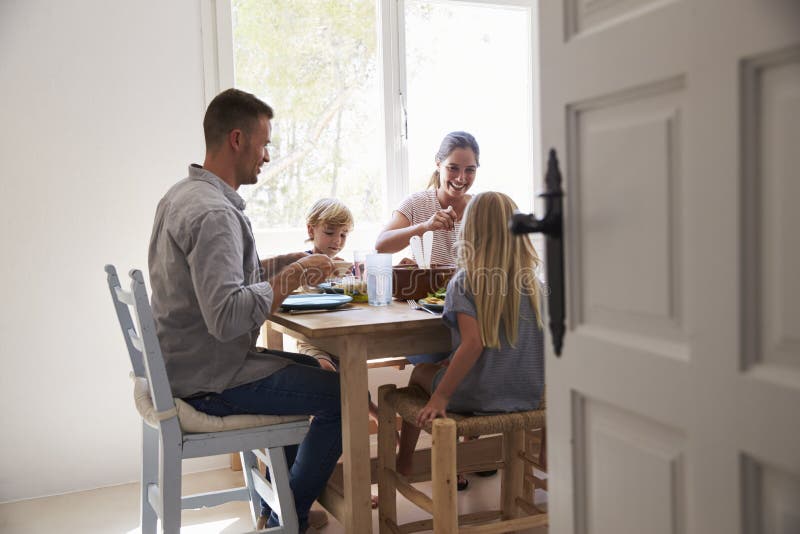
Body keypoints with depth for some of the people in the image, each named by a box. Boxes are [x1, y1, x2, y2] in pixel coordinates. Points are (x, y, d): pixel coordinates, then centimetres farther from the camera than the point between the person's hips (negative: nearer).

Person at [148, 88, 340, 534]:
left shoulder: (184, 195, 8)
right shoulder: (213, 213, -25)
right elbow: (227, 317, -35)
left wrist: (287, 263, 3)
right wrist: (294, 276, -24)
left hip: (187, 362, 11)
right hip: (210, 381, -11)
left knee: (312, 369, 26)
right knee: (342, 394, -5)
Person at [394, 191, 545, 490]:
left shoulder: (464, 283, -16)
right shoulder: (532, 281, -3)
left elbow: (474, 343, -26)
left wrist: (440, 397, -22)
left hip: (478, 399, -4)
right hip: (527, 396, 4)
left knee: (421, 372, 24)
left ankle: (403, 466, 35)